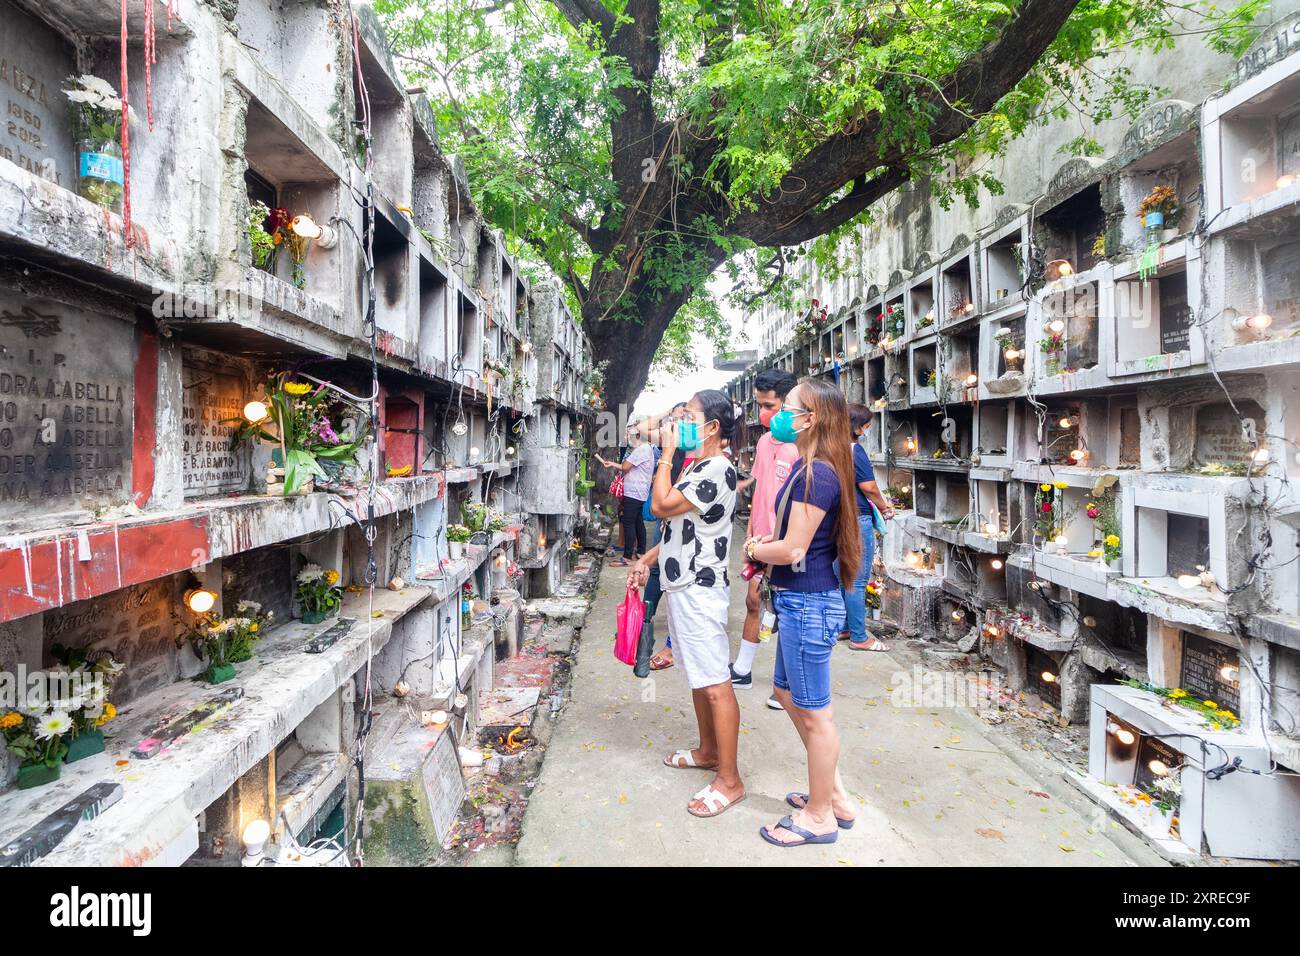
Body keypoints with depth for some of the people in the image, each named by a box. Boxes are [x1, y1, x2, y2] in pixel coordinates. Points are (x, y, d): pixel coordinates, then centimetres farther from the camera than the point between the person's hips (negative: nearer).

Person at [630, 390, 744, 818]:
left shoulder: (717, 469, -17)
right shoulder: (696, 467, 15)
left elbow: (662, 506, -22)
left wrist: (666, 454, -13)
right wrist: (647, 560, 17)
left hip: (700, 589, -10)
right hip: (683, 584, 10)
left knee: (715, 684, -4)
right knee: (698, 677, 20)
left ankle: (728, 780, 5)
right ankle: (709, 750, 35)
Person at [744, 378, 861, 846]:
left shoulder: (816, 474, -21)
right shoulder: (810, 468, 10)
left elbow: (793, 550, -22)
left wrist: (754, 549, -4)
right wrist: (768, 543, 0)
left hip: (807, 604, -10)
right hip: (800, 601, 10)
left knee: (814, 712, 6)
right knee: (788, 694, 22)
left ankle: (819, 816, 26)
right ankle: (835, 794, 37)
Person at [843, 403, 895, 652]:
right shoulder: (855, 450, -17)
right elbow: (868, 487, -16)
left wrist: (880, 499, 15)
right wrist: (885, 508, 0)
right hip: (857, 519, -9)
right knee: (857, 581, -2)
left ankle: (843, 627, 28)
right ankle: (859, 638, 6)